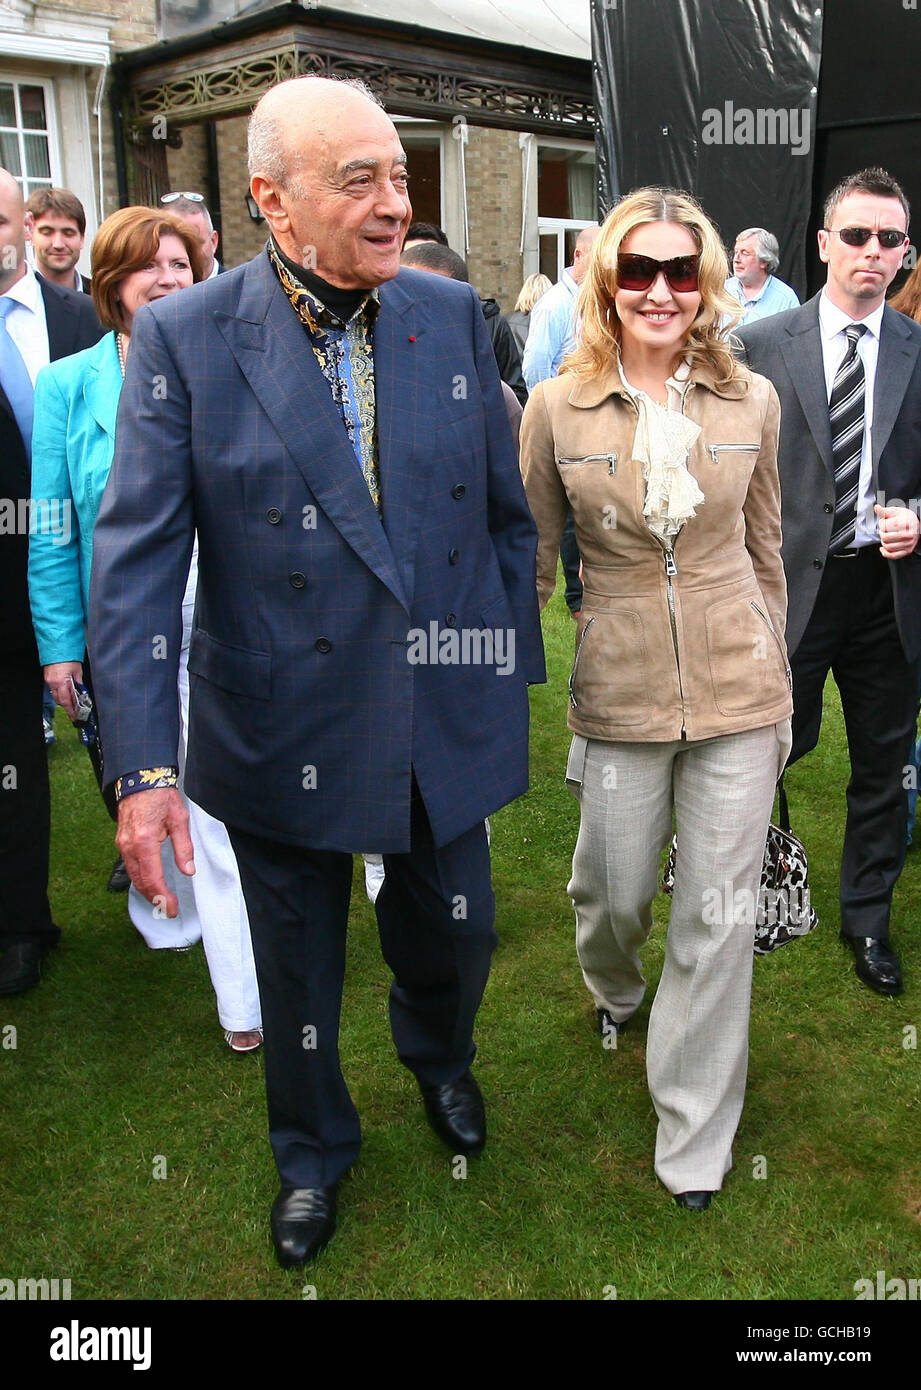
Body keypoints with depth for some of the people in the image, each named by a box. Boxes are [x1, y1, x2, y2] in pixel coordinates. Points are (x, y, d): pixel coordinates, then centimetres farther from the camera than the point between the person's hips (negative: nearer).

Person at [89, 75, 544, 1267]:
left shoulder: (452, 317, -1)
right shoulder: (182, 339, -11)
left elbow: (505, 511, 6)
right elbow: (135, 557, -15)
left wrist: (515, 665, 8)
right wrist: (142, 765, -20)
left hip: (445, 722, 3)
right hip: (285, 738, -2)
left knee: (453, 935, 21)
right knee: (298, 971, 18)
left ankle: (439, 1060, 57)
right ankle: (312, 1152, 48)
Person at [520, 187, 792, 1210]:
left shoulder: (751, 400, 1)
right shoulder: (557, 406, -4)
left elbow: (764, 550, 9)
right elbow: (530, 558, 3)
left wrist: (776, 683, 12)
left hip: (738, 692, 1)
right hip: (619, 694, -1)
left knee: (719, 917, 6)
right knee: (614, 891, 15)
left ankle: (695, 1136, 26)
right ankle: (613, 989, 55)